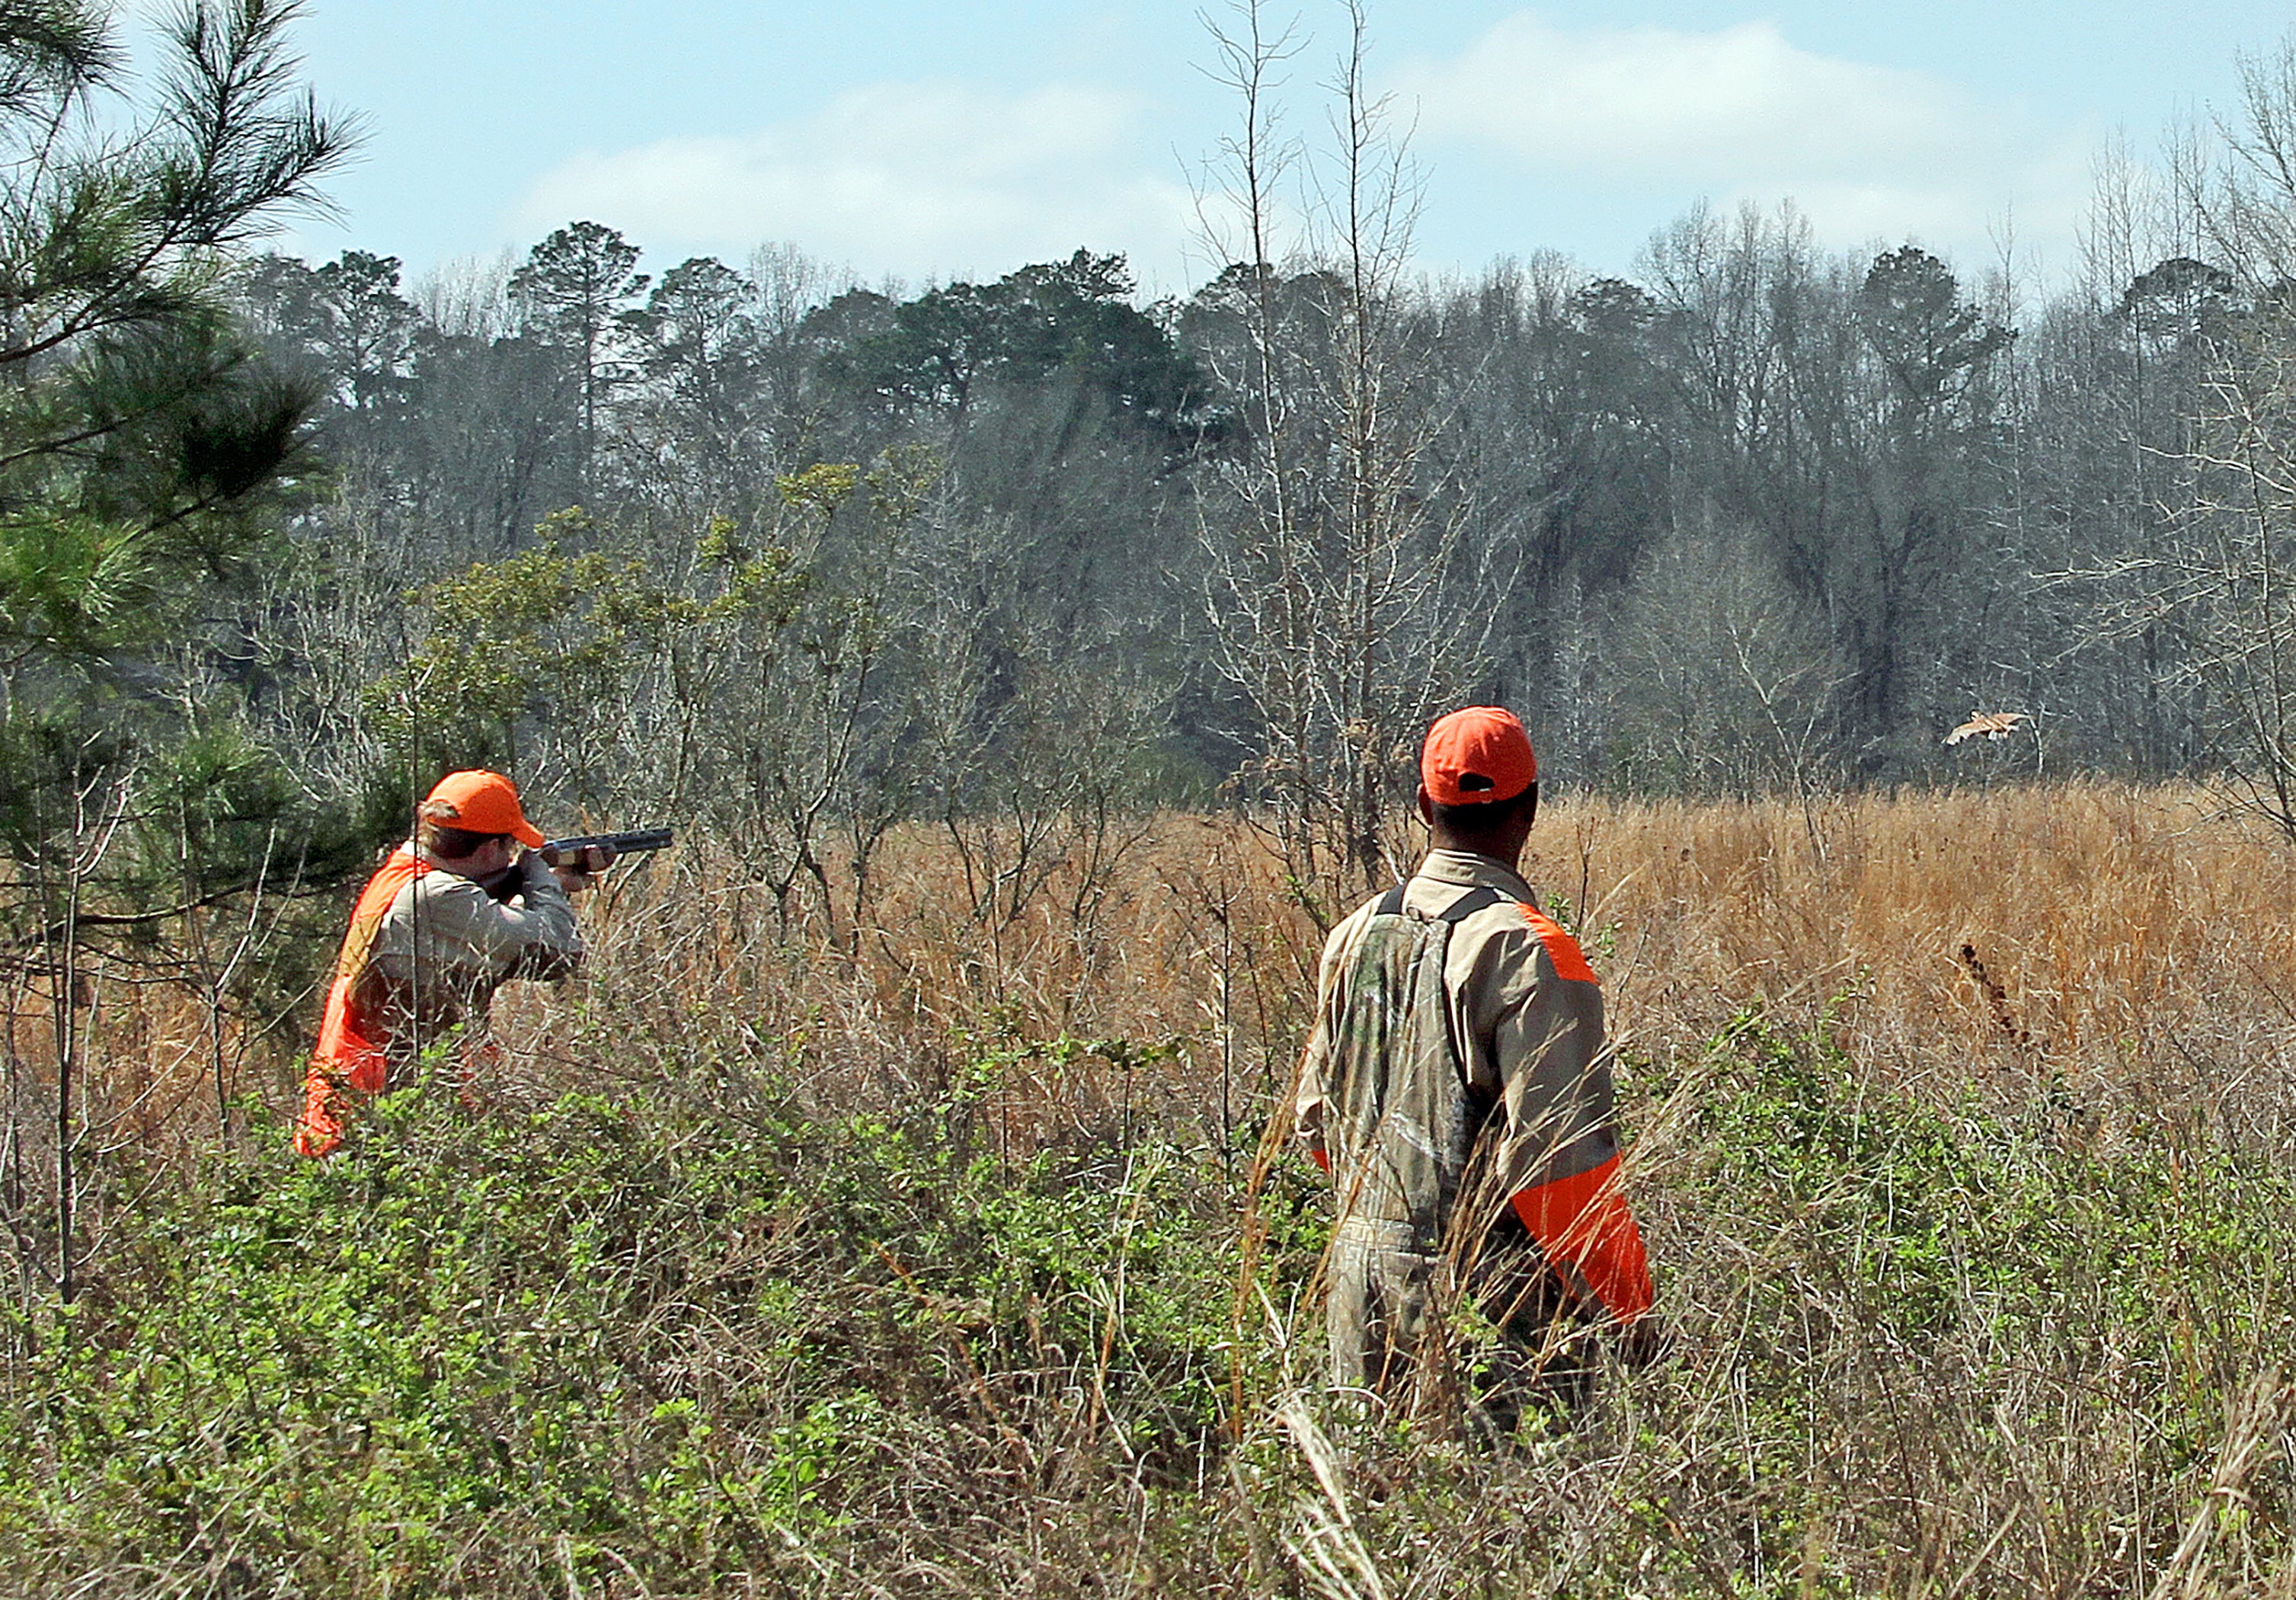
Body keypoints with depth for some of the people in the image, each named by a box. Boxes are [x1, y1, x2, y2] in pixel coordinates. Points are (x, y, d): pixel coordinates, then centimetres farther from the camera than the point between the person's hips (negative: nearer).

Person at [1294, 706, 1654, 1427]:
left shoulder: (1355, 937, 8)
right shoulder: (1525, 951, -14)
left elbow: (1317, 1119, 17)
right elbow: (1559, 1150, -17)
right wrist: (1626, 1303, -9)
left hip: (1361, 1258, 7)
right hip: (1485, 1280, -7)